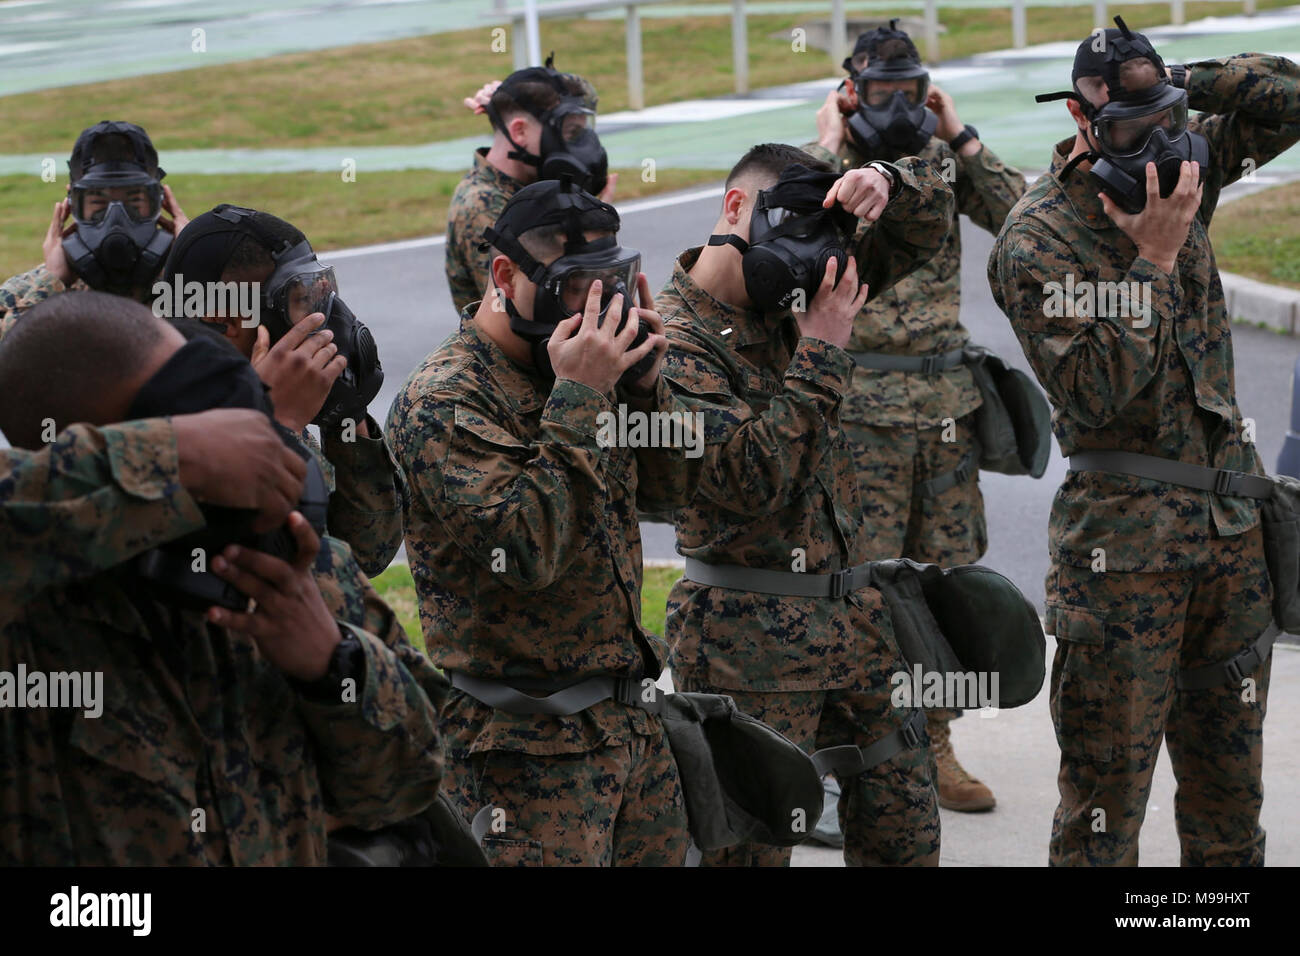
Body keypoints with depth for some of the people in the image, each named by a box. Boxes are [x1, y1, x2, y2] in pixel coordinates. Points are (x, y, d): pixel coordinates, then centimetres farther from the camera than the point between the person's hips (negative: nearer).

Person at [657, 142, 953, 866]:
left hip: (854, 616, 7)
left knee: (906, 835, 10)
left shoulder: (797, 293, 8)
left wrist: (884, 183, -10)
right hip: (751, 642, -7)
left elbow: (930, 222, 13)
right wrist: (821, 353, -19)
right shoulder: (675, 340, -13)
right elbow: (753, 479, -22)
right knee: (753, 843, -4)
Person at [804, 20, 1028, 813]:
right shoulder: (826, 170, -3)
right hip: (862, 410, -4)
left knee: (947, 572, 9)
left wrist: (963, 137, -7)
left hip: (948, 404, 4)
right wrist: (829, 146, -16)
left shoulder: (944, 164, 6)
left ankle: (932, 744, 18)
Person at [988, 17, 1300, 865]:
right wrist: (1155, 258, -21)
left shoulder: (1178, 167, 6)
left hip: (1232, 511, 6)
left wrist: (1182, 85, -2)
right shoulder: (1037, 242, -12)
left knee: (1229, 777, 13)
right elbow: (1095, 390, -19)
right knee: (1107, 792, -3)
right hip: (1126, 533, -6)